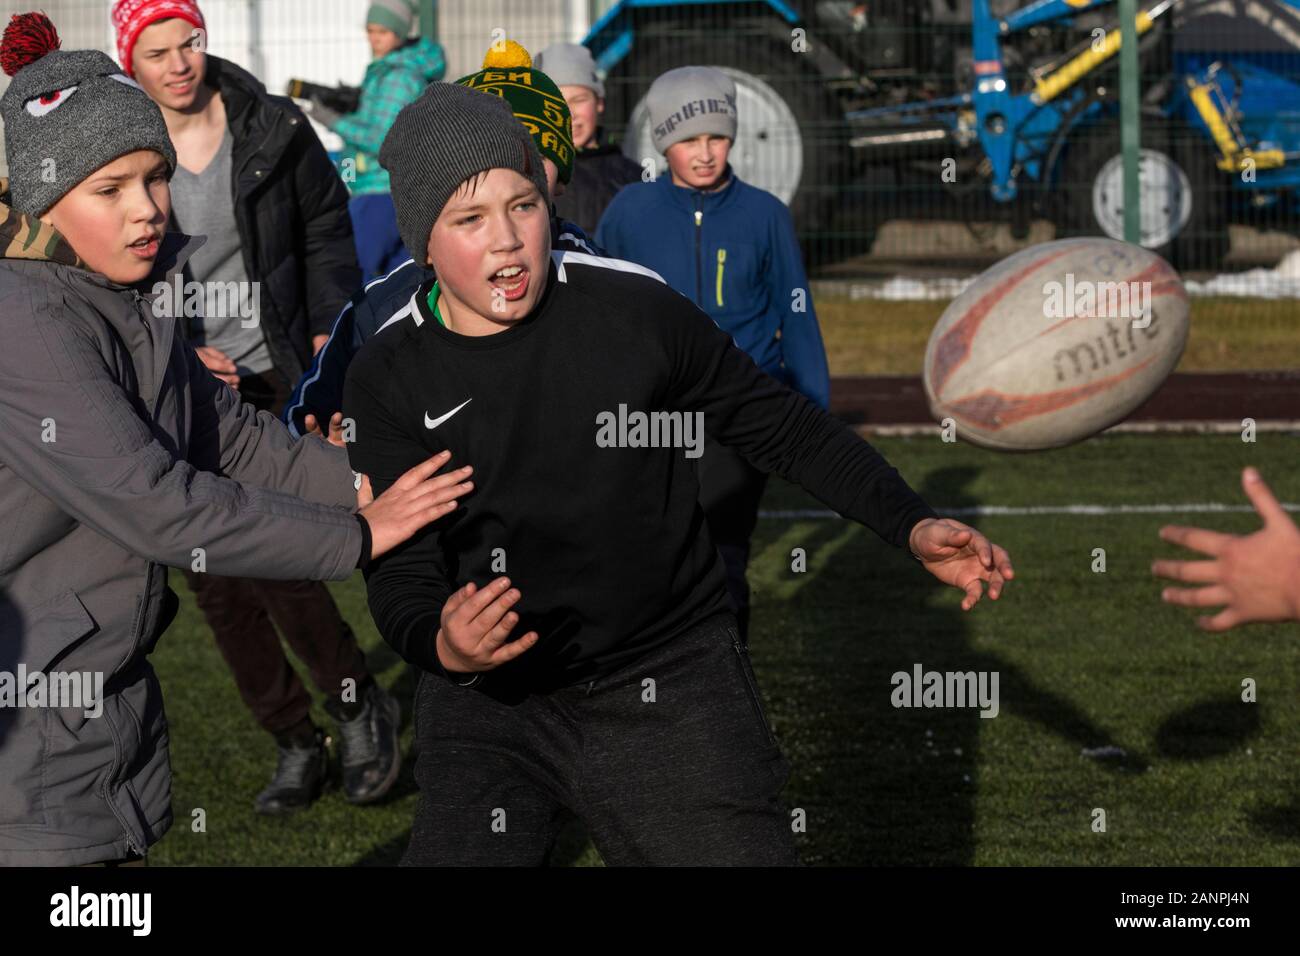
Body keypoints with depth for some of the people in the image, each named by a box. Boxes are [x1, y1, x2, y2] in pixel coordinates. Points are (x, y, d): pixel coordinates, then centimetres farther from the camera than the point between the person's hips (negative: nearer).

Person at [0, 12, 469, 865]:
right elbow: (155, 504, -23)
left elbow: (231, 435, 11)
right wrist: (356, 538, -17)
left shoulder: (131, 300, 8)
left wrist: (370, 485, -4)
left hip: (113, 695, 9)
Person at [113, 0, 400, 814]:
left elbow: (327, 228, 10)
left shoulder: (273, 130, -2)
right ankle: (296, 745, 19)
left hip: (275, 382, -2)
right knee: (216, 584, 5)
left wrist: (330, 330, 1)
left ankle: (360, 707, 7)